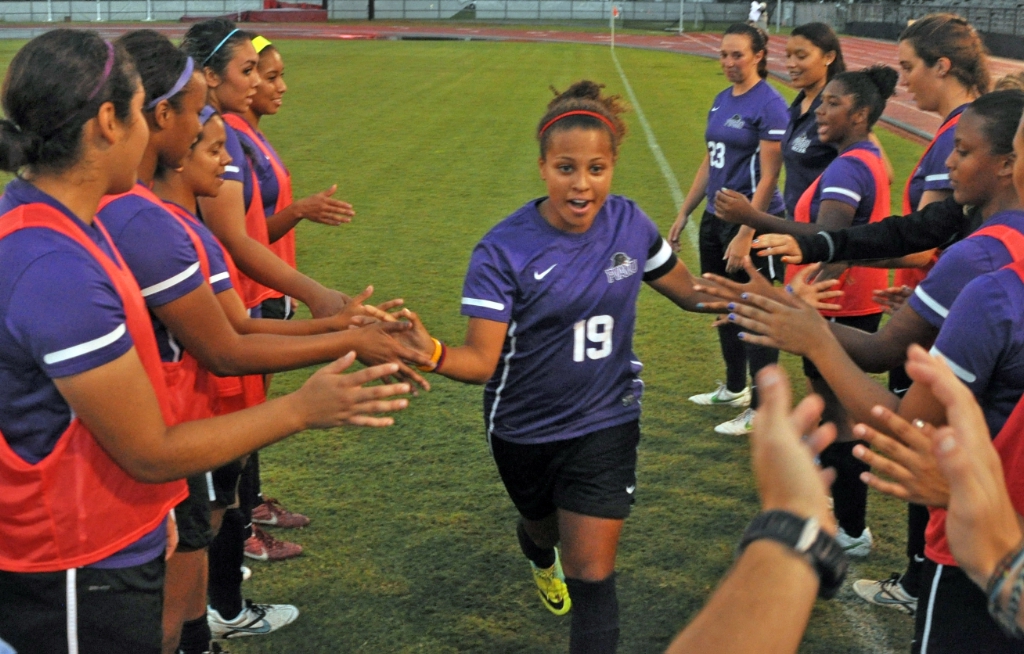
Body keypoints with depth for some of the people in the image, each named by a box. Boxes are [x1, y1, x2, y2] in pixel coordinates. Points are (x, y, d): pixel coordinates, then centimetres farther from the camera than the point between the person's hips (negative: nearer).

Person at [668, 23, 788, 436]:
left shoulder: (769, 105, -14)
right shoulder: (721, 100, 10)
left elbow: (768, 177, -17)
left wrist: (745, 235, -20)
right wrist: (684, 214, 16)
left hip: (752, 223, -8)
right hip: (715, 219, 8)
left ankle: (761, 409, 10)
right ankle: (734, 389, 34)